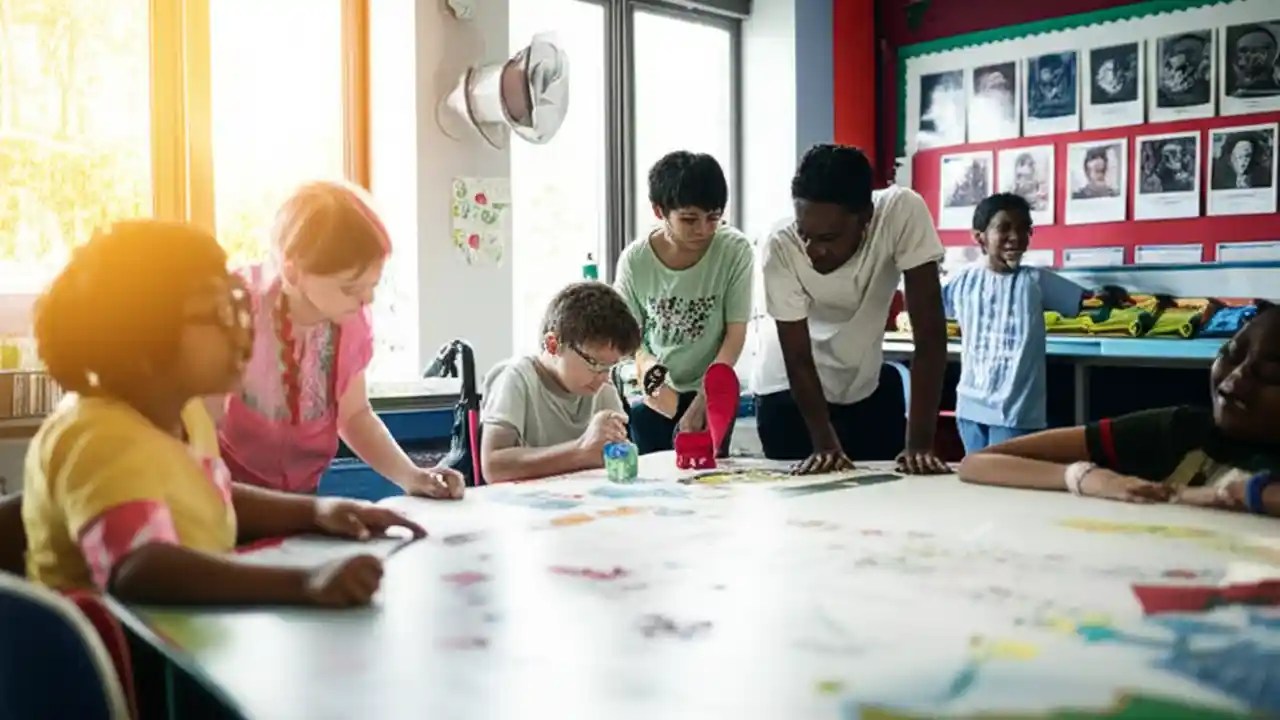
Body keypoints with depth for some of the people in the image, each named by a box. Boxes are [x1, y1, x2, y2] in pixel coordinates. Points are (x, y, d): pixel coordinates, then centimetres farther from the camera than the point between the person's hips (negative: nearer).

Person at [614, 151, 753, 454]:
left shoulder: (735, 250, -16)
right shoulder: (635, 260, -13)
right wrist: (646, 365, -23)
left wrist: (700, 403, -17)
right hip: (652, 396, 1)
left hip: (712, 396, -1)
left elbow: (735, 333, -12)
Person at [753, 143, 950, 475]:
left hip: (865, 384, 2)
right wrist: (824, 443, -33)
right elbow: (798, 360, -23)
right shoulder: (781, 248, -30)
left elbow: (929, 333, -30)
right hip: (789, 390, -1)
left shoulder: (902, 212, -30)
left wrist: (919, 443, -33)